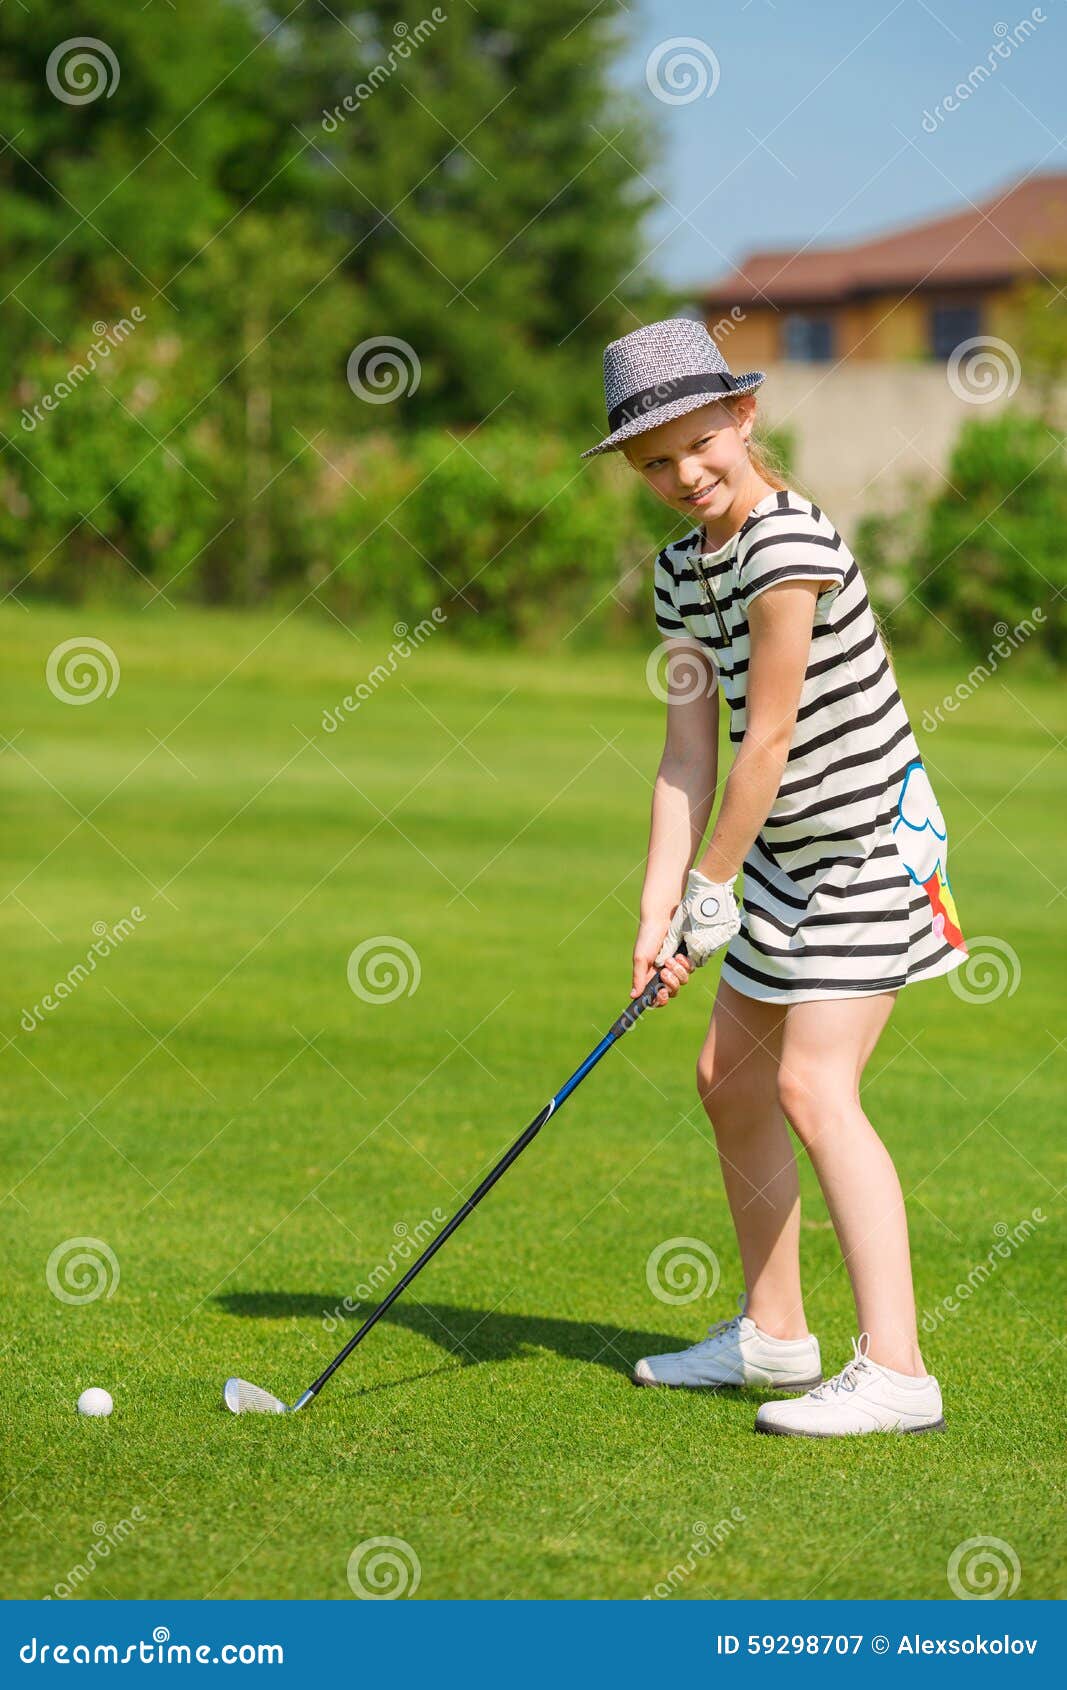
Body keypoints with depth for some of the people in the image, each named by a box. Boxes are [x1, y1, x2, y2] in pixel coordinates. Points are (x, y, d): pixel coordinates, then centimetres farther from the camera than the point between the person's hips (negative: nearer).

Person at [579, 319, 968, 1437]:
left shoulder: (789, 545, -22)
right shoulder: (683, 569, 5)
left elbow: (768, 738, -21)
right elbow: (690, 749, 2)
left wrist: (713, 887, -13)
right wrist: (660, 909, -6)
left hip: (871, 841, -10)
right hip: (788, 855, 10)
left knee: (813, 1087, -18)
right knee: (730, 1079, 14)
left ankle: (893, 1368, -20)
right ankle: (773, 1335, 29)